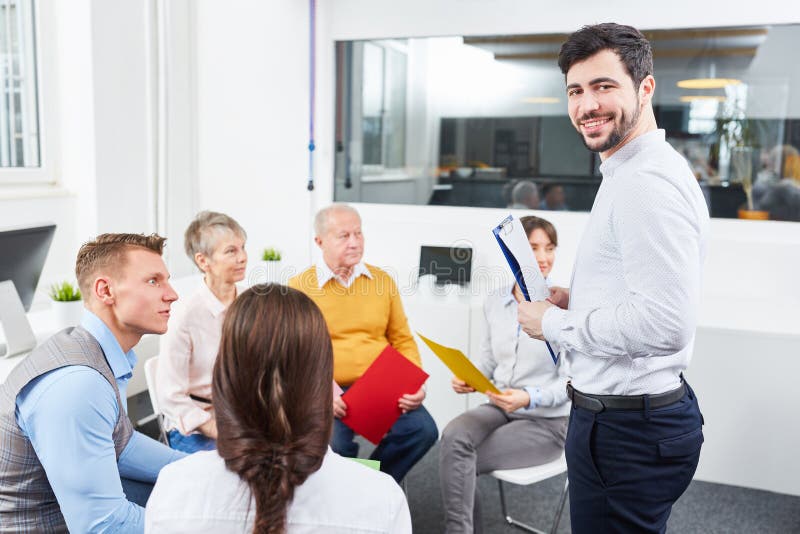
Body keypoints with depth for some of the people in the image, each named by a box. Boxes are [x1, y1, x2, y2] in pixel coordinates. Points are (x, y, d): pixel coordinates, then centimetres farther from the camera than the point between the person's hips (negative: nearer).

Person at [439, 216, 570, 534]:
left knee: (458, 462, -19)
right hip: (500, 409, 5)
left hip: (548, 421, -4)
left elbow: (571, 382, -13)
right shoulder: (495, 303, 1)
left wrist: (530, 398, -28)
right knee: (453, 438, -26)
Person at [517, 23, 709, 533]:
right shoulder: (634, 172, 13)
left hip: (627, 432, -10)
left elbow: (665, 325, -30)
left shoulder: (647, 181, -22)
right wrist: (576, 301, 8)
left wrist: (554, 323, -17)